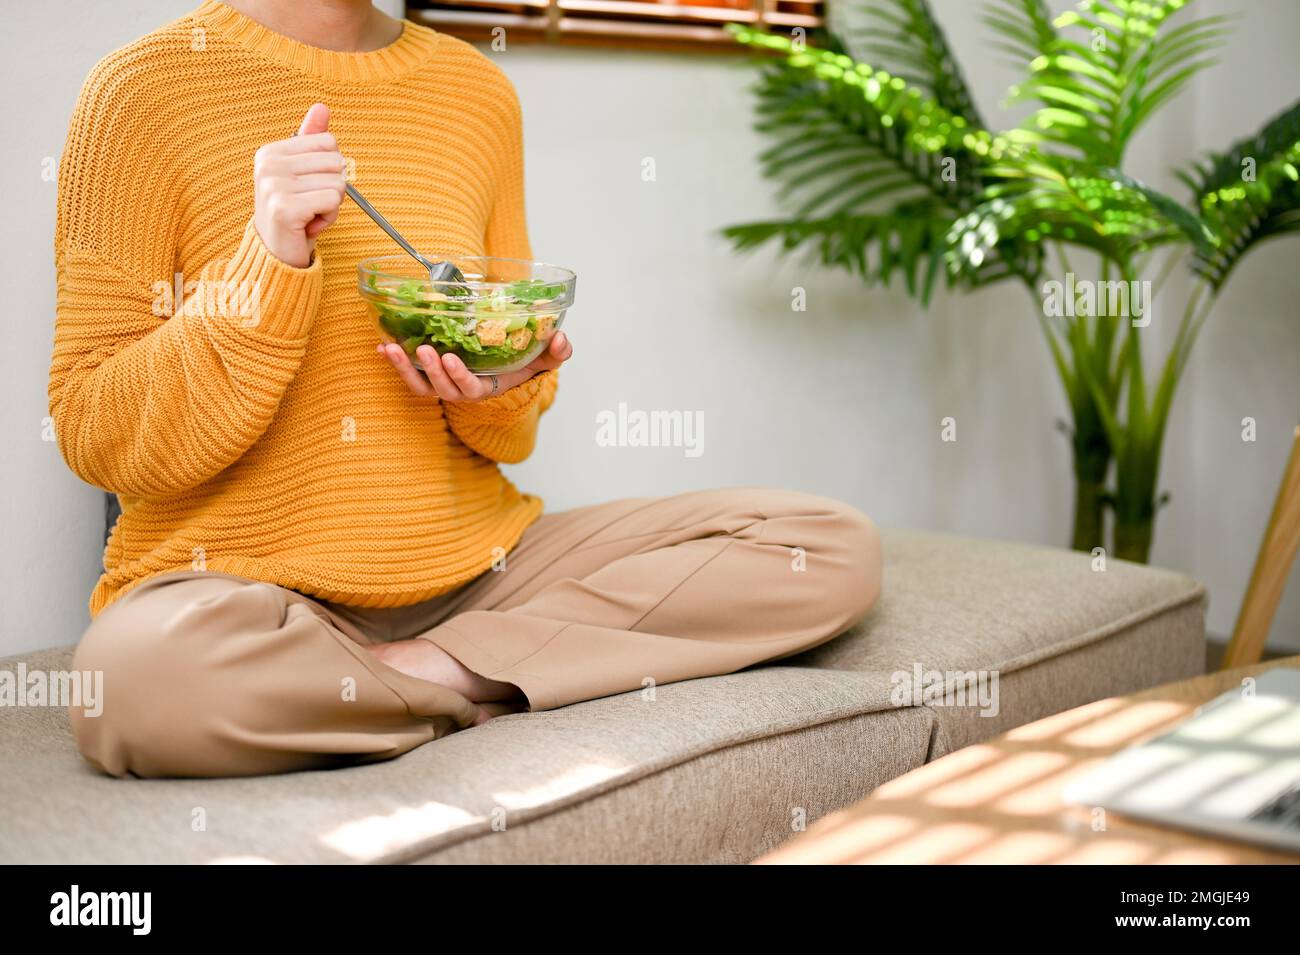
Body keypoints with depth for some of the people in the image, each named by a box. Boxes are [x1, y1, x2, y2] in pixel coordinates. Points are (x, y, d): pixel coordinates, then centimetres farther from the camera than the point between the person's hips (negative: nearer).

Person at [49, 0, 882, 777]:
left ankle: (430, 668, -14)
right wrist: (268, 265, -21)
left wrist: (500, 393, -9)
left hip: (473, 567, 5)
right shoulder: (148, 86, -6)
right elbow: (99, 440, -8)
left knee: (838, 549, -9)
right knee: (140, 674, -40)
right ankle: (476, 700, -13)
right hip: (240, 578, -4)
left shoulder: (480, 90, 9)